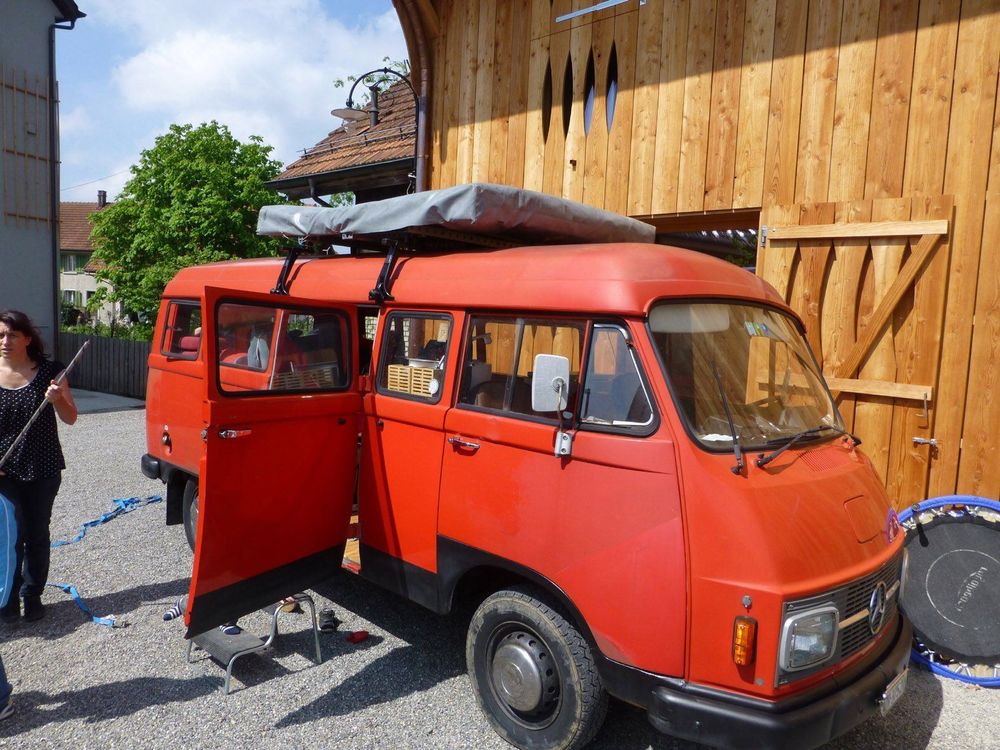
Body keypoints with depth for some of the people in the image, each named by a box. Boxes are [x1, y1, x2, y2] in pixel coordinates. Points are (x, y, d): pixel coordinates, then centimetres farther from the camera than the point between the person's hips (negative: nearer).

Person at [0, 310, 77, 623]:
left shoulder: (49, 371, -4)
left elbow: (70, 419, 0)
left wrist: (58, 399, -21)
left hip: (43, 469, 0)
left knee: (37, 535, 11)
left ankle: (33, 597, 24)